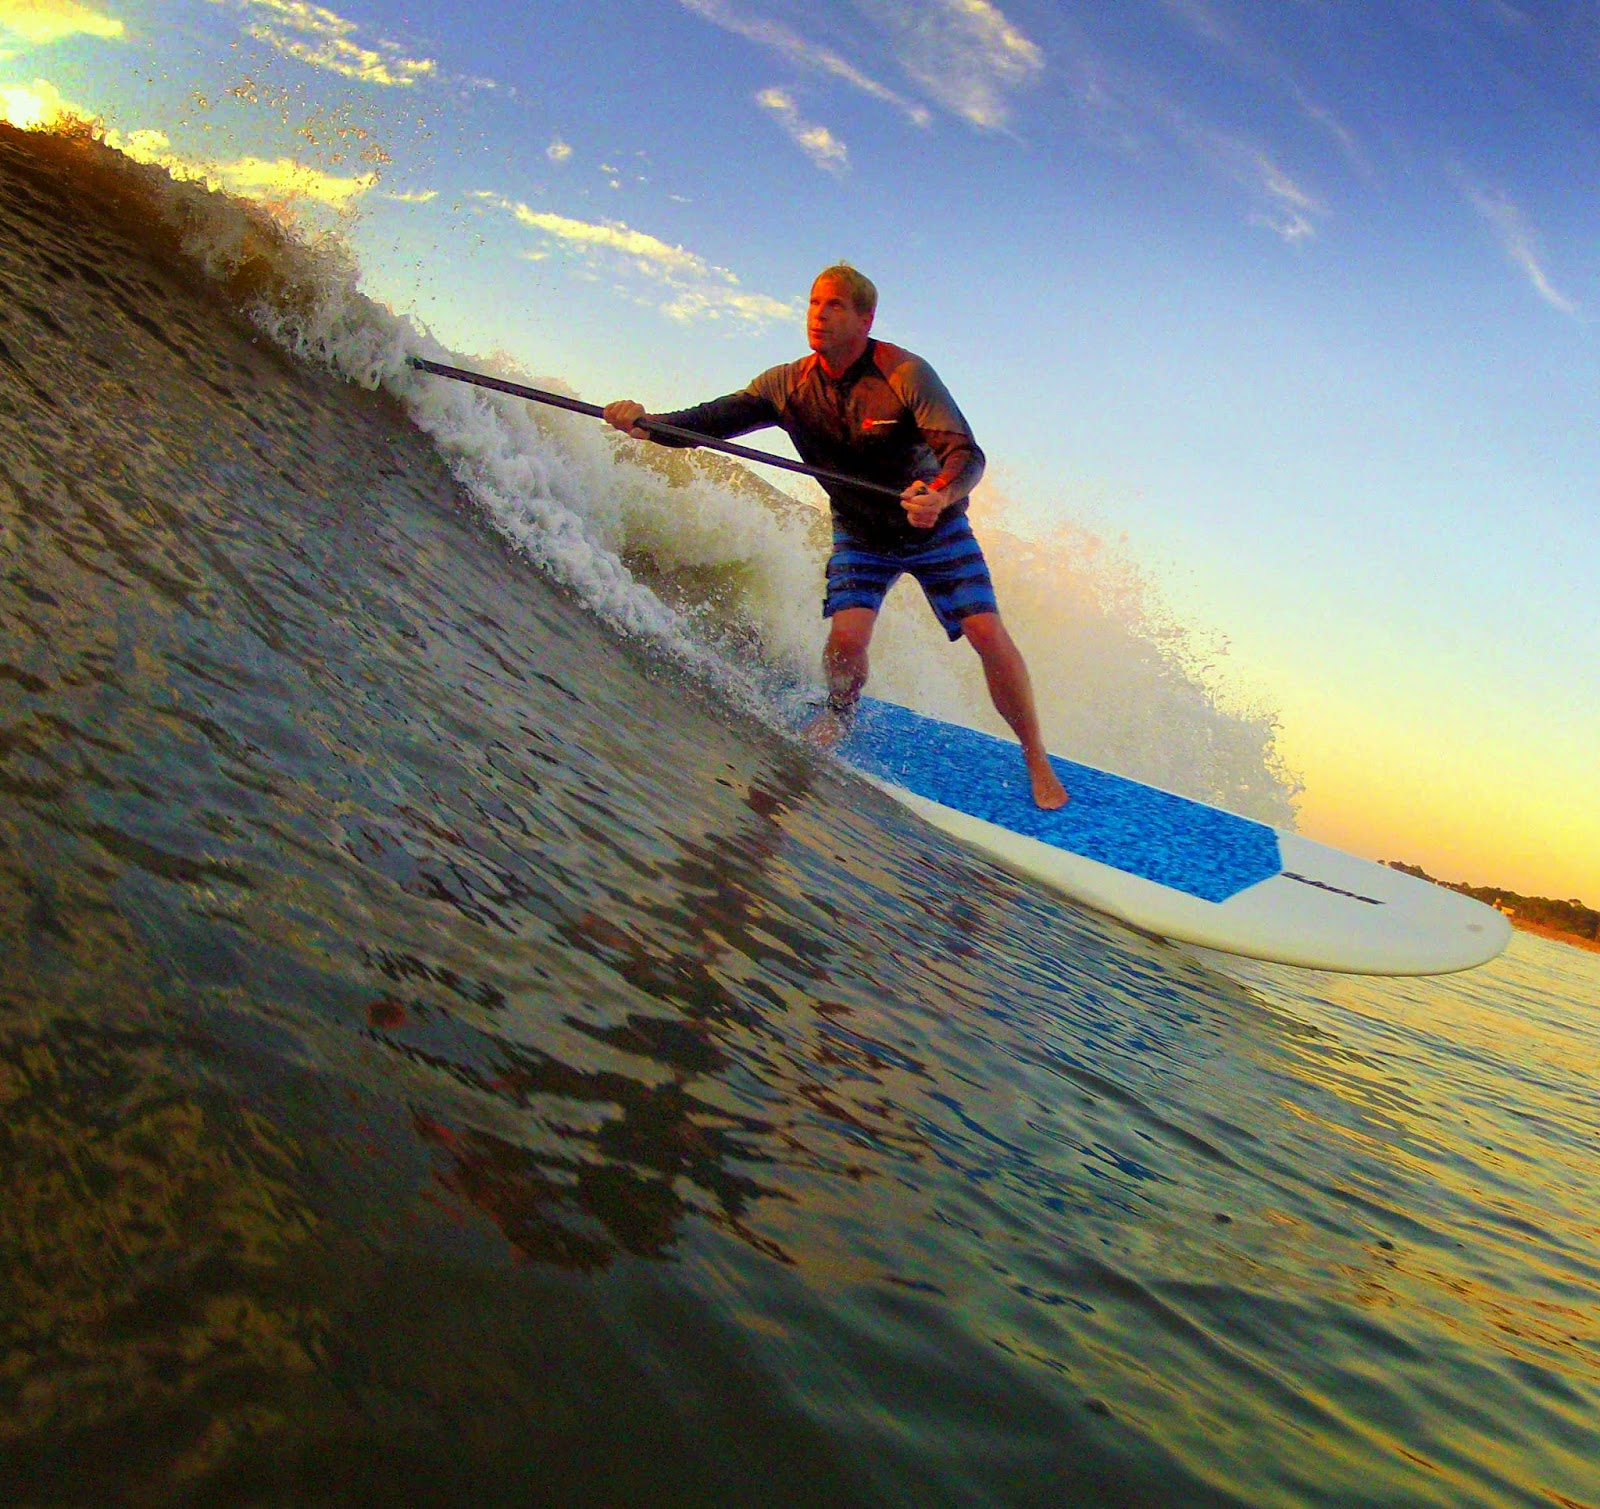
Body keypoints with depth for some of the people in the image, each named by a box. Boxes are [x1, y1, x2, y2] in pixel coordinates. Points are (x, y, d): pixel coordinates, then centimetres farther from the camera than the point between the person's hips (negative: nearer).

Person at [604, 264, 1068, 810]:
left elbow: (966, 453, -34)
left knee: (987, 633, -17)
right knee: (846, 636, -19)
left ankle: (1036, 760, 0)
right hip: (859, 534, 3)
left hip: (936, 527, -2)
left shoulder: (905, 374, -26)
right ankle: (834, 728, 14)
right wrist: (646, 425, -37)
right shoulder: (789, 385, -12)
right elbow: (715, 420, -17)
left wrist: (941, 495, -57)